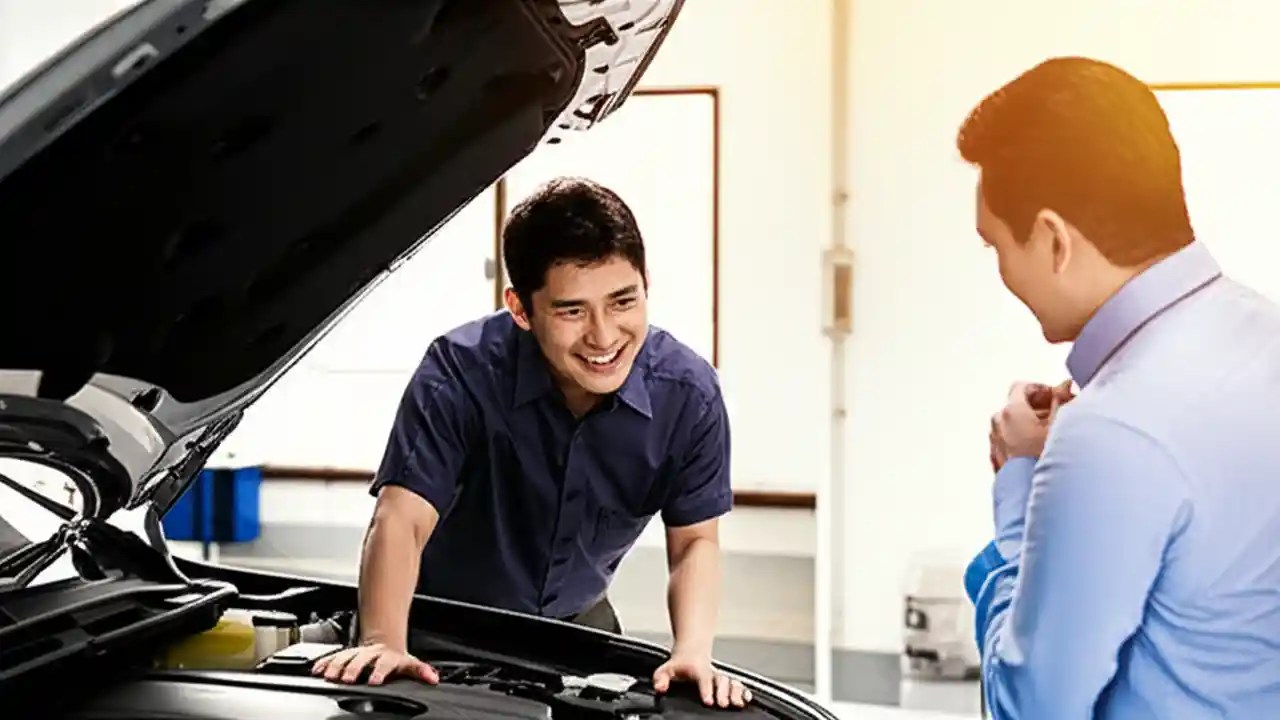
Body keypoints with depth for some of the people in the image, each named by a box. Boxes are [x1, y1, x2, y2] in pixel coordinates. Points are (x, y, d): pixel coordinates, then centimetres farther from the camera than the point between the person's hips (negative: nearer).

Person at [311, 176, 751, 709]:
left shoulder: (688, 394, -19)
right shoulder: (461, 371, -28)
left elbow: (694, 542, -10)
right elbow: (401, 518, -32)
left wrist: (693, 652, -27)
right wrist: (383, 643, -48)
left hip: (576, 622, 3)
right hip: (441, 619, -2)